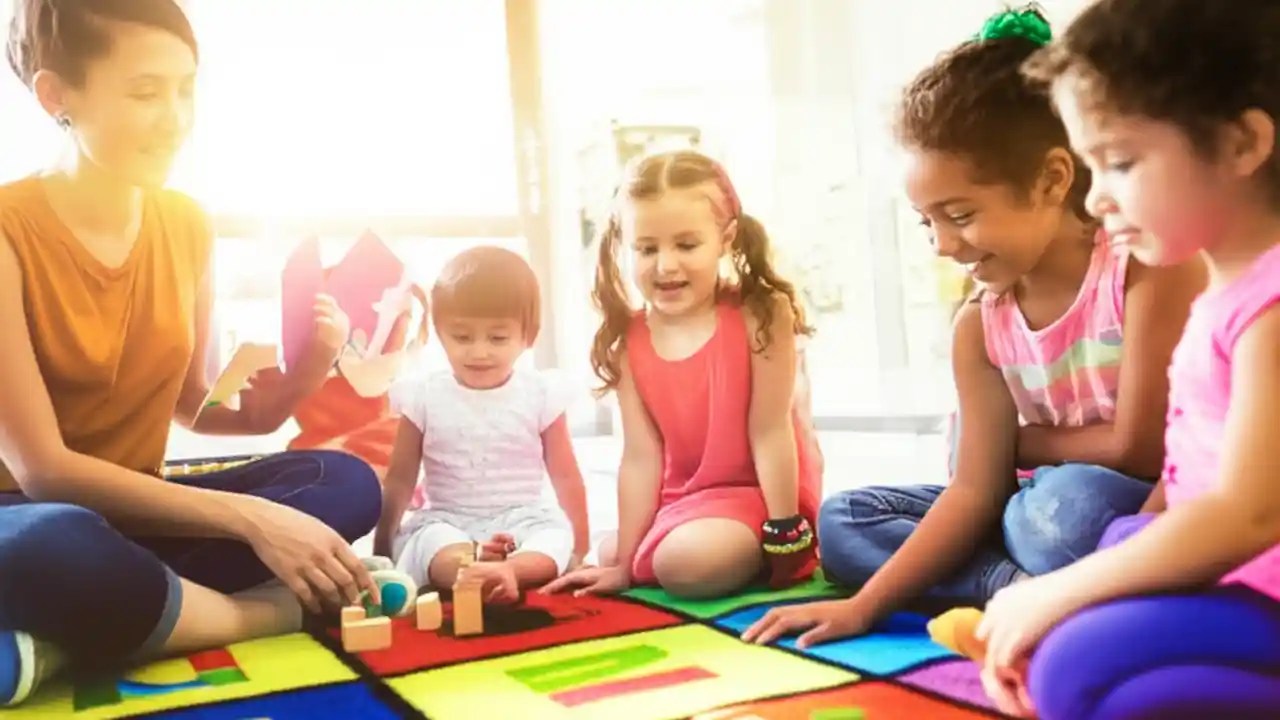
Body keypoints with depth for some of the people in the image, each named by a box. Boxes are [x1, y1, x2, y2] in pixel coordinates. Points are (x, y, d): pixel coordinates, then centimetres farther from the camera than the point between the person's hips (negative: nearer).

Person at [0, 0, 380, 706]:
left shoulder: (187, 225, 1)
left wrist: (298, 376, -13)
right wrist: (248, 519, -25)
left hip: (133, 511, 6)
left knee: (344, 482, -17)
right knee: (57, 551, -42)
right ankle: (280, 611, -17)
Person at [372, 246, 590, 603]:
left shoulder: (541, 394, -1)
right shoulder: (424, 396, -1)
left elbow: (567, 479, 5)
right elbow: (400, 481, 6)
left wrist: (580, 552, 2)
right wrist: (382, 551, 4)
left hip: (523, 521, 0)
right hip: (445, 521, 0)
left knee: (556, 534, -32)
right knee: (430, 540, -34)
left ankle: (506, 570, -59)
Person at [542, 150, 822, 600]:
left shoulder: (760, 315, -19)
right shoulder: (629, 342, -7)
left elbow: (769, 431, -17)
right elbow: (641, 456, -8)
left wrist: (785, 532, -17)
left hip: (760, 495, -6)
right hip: (683, 499, 6)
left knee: (686, 561, -28)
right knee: (606, 552, 12)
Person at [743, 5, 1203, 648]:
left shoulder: (1151, 264, -20)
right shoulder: (978, 326, -5)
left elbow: (1138, 446, -23)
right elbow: (973, 491, -9)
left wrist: (1019, 441, -6)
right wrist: (863, 606, -15)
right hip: (1044, 505, 6)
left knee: (1065, 506, -40)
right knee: (843, 521, -2)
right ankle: (1031, 587, -16)